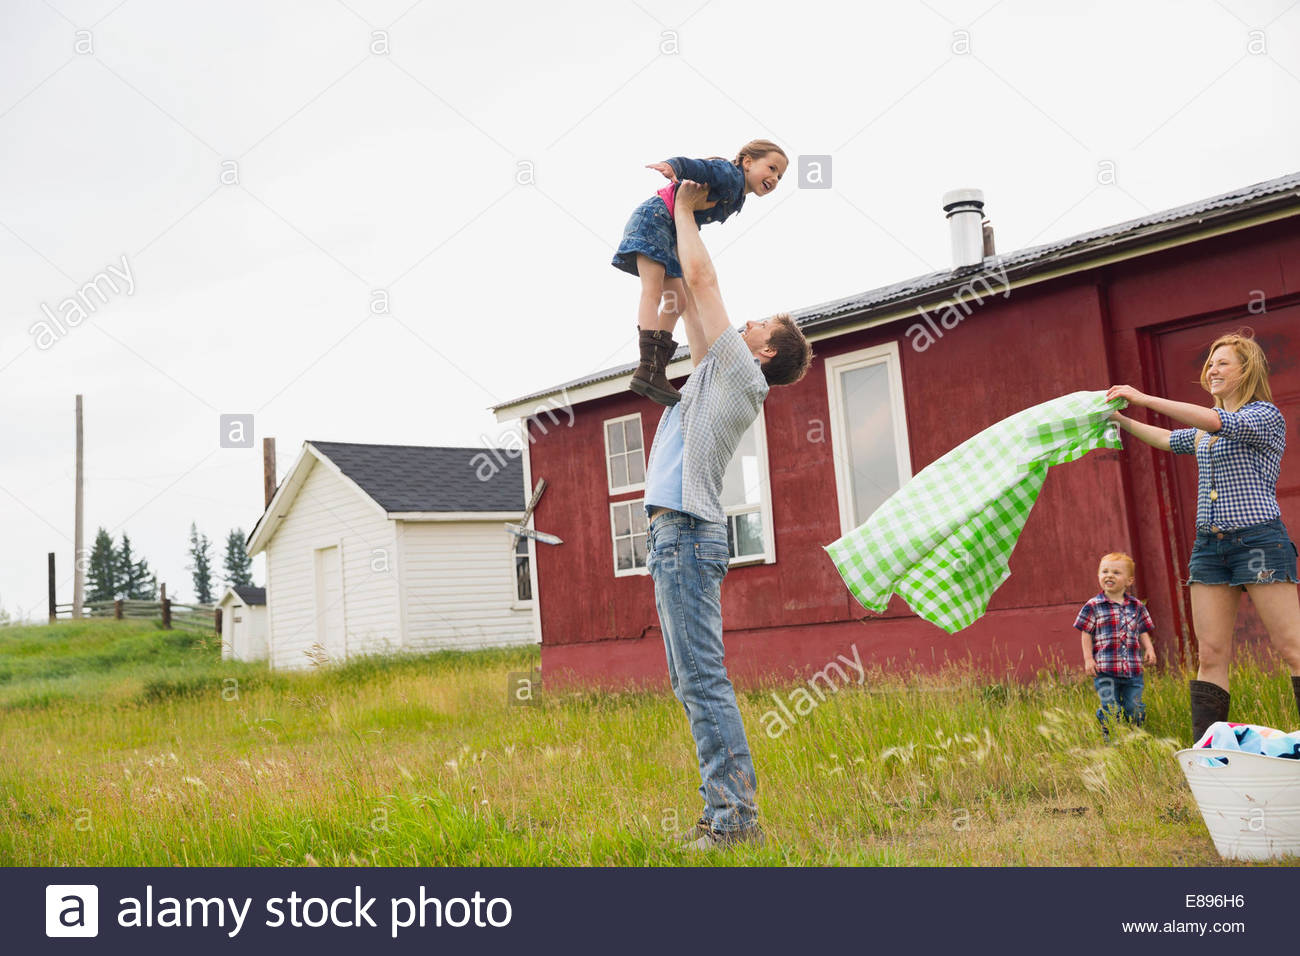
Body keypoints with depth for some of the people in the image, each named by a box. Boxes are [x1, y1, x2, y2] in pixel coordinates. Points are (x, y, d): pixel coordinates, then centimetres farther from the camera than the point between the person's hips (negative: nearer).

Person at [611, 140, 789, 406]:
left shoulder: (736, 201, 17)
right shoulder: (729, 173, -10)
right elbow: (694, 166, -27)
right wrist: (671, 166, -45)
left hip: (671, 235, 11)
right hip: (653, 217, -11)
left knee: (677, 301, 7)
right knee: (652, 292, -21)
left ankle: (656, 371, 4)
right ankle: (648, 369, -33)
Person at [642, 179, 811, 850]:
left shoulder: (739, 371, -3)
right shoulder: (718, 373, 21)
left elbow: (702, 279, -2)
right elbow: (691, 294, 27)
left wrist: (686, 210, 11)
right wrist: (682, 209, 29)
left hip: (688, 533, -10)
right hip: (677, 534, 10)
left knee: (703, 678, -11)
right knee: (693, 683, 10)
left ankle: (733, 816, -8)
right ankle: (730, 806, 13)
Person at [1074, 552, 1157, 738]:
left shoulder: (1137, 606, 10)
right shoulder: (1094, 606, -1)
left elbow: (1143, 632, 17)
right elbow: (1087, 634, 1)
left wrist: (1149, 649, -1)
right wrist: (1088, 658, -6)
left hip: (1133, 668, 3)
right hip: (1105, 669, -3)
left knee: (1135, 709, 7)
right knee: (1111, 711, -4)